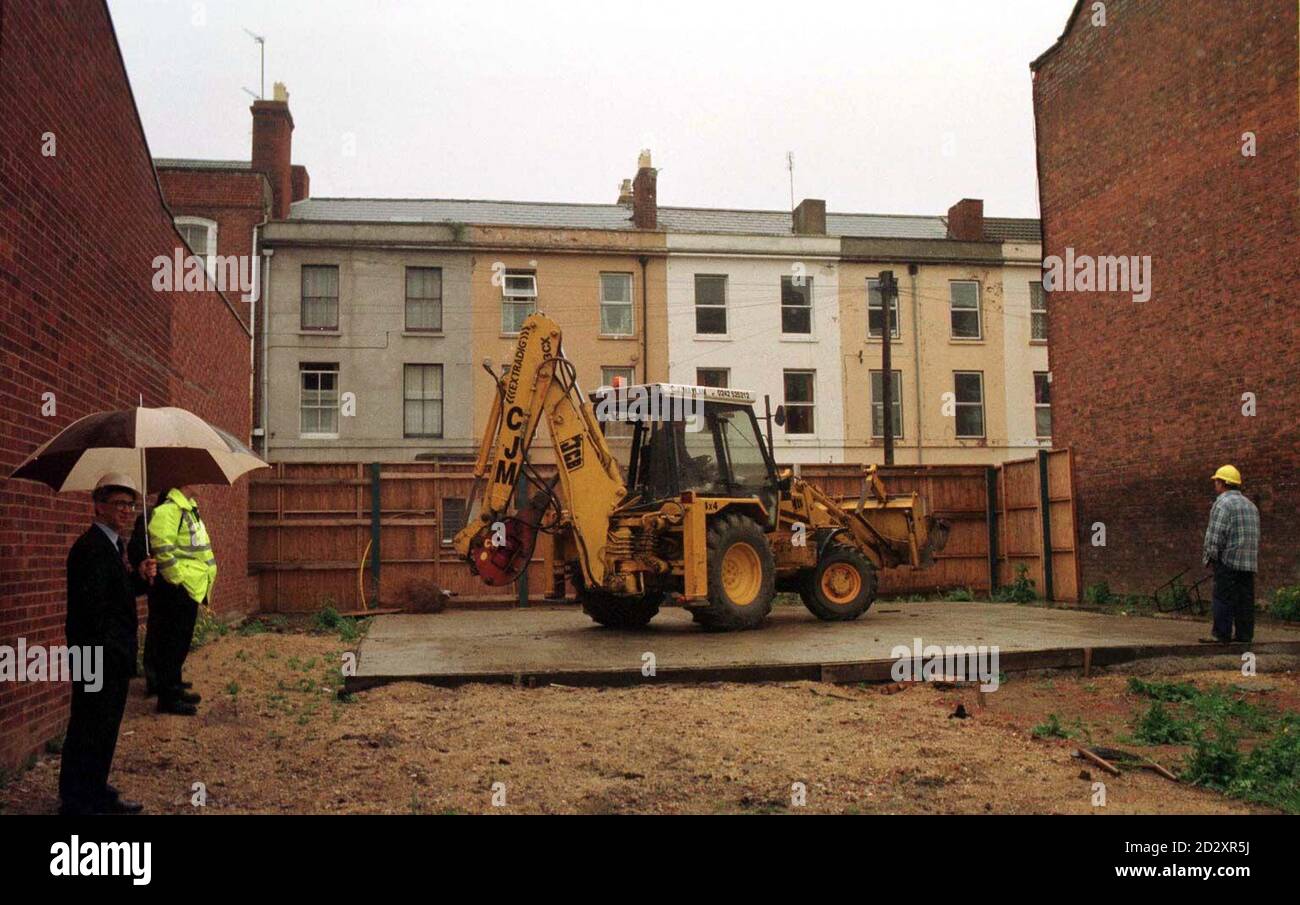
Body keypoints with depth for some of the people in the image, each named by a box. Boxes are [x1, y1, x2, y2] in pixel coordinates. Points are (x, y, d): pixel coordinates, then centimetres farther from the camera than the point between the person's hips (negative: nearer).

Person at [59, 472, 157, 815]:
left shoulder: (112, 544, 13)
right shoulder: (91, 547, -18)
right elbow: (91, 605, -24)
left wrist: (141, 577, -1)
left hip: (113, 658, 10)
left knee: (105, 729, 19)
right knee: (89, 732, -1)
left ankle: (97, 795, 30)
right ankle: (76, 803, 8)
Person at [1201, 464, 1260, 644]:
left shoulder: (1222, 503, -8)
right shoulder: (1250, 505, 19)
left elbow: (1215, 535, -14)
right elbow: (1255, 535, 19)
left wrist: (1209, 557, -6)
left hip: (1228, 560, -8)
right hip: (1249, 562, 8)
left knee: (1224, 598, -6)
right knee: (1245, 599, 9)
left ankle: (1221, 635, -6)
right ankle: (1244, 634, 11)